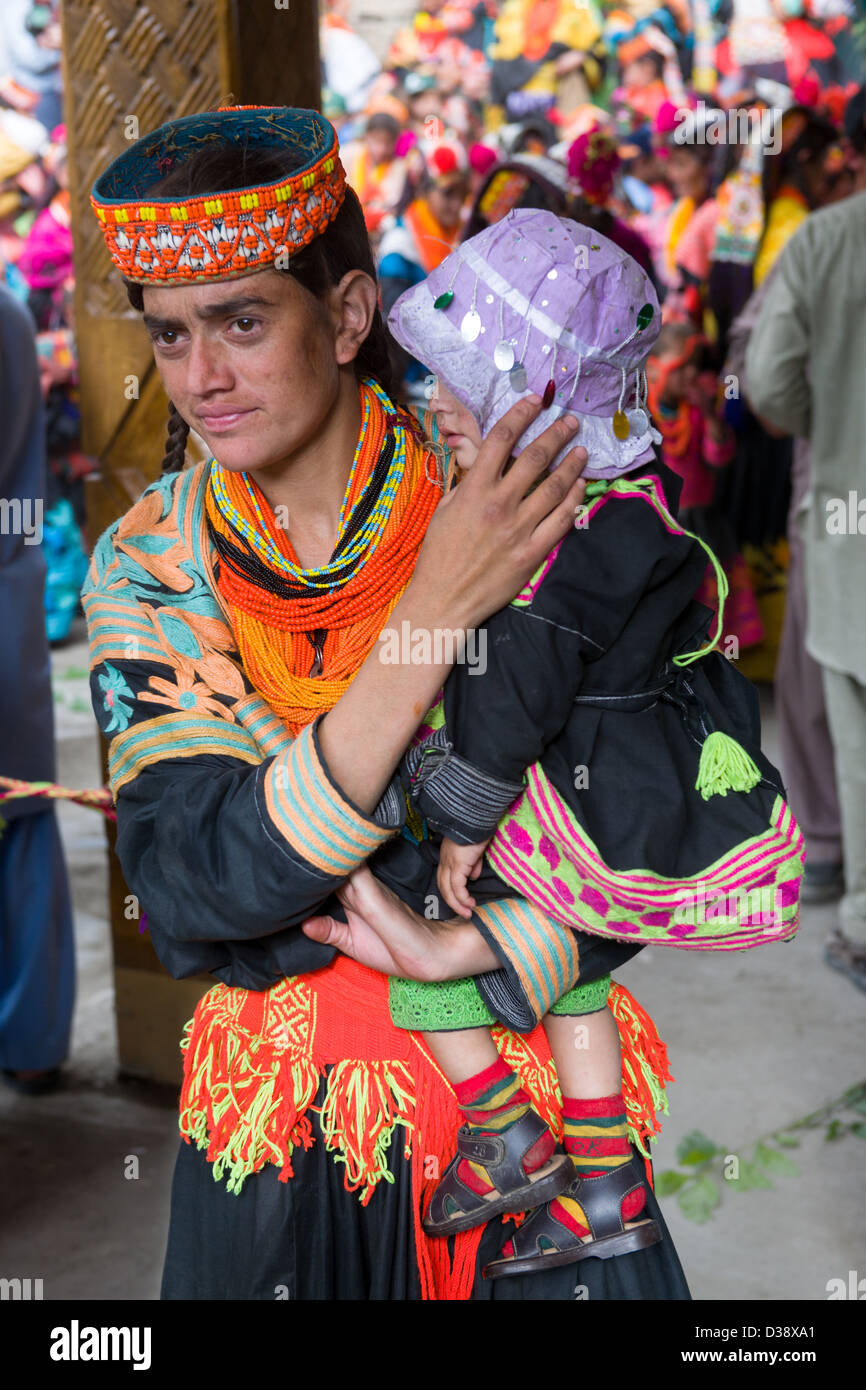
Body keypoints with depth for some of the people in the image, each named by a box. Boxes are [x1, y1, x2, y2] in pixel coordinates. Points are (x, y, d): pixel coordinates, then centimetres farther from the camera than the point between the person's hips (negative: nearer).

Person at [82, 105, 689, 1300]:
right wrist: (435, 613, -29)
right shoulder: (147, 569, -10)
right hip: (288, 1123, 1)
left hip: (535, 1091, -1)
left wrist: (469, 946, -24)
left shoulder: (536, 509, -13)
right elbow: (193, 903, -22)